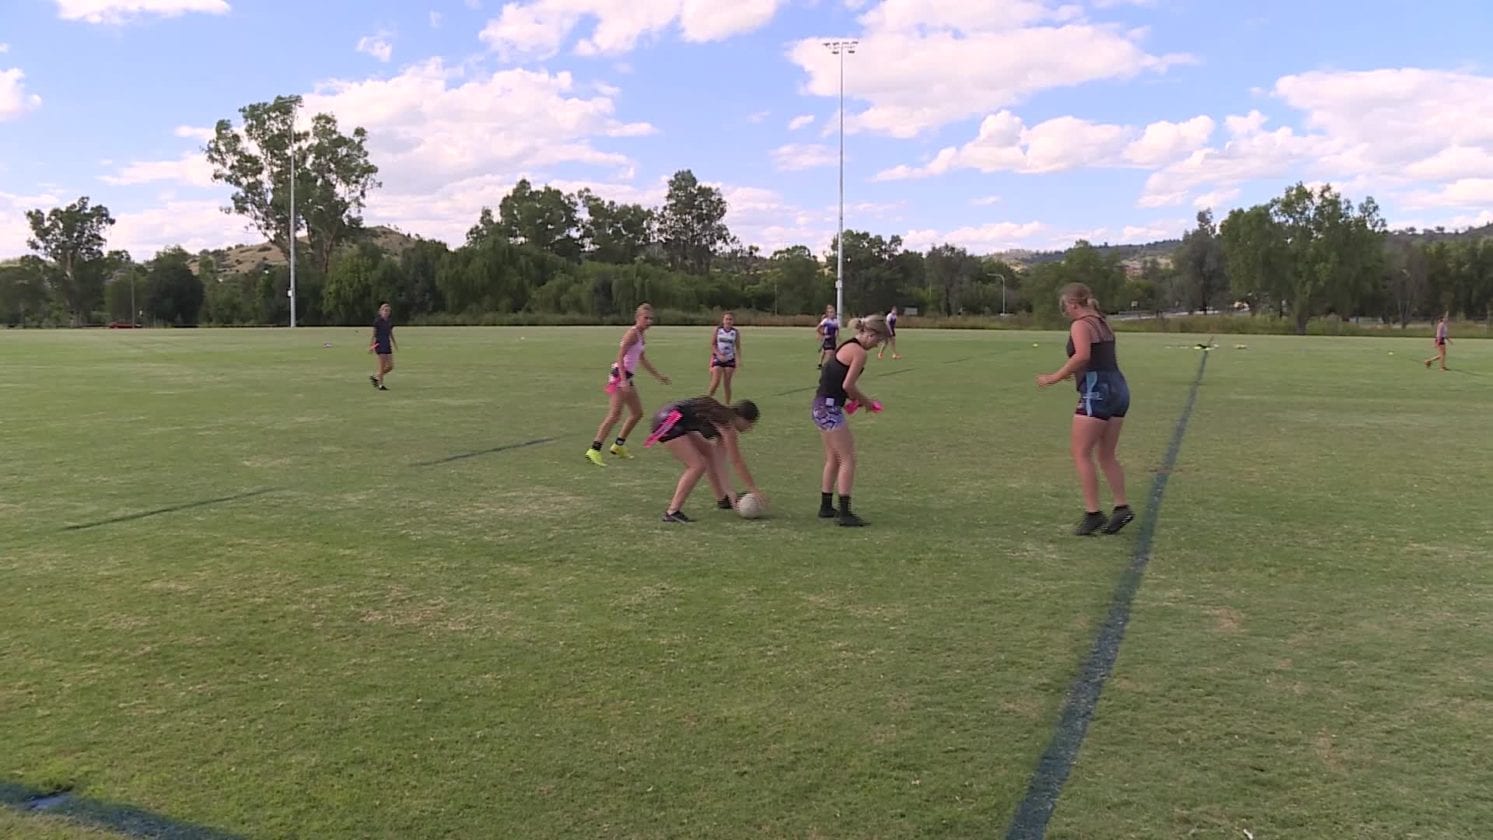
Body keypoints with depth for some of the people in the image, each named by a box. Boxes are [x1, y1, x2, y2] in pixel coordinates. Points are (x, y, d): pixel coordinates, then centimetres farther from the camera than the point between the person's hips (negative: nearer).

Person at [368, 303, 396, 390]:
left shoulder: (390, 322, 11)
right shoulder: (377, 321, -6)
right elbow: (374, 334, -5)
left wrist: (394, 343, 9)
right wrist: (371, 346, -7)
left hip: (387, 344, 7)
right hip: (379, 344, -7)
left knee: (390, 366, 3)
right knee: (382, 366, -7)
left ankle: (375, 377, 21)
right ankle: (380, 385, 3)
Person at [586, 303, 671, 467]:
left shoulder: (641, 335, 14)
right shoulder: (632, 333, -13)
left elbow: (643, 359, 28)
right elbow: (620, 356, -21)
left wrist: (658, 376, 34)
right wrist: (623, 380, -30)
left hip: (627, 377, 10)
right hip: (620, 376, -10)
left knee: (637, 413, 16)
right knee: (614, 415, -16)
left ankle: (619, 445, 27)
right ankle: (594, 450, -17)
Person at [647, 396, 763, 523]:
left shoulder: (723, 421, 11)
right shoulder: (727, 423, -14)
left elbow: (719, 462, 7)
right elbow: (737, 461, -15)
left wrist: (728, 491, 1)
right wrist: (753, 489, -9)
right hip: (668, 422, -11)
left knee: (709, 453, 19)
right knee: (698, 466, -13)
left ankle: (722, 500, 31)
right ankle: (672, 512, -12)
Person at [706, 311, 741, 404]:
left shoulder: (736, 332, 0)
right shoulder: (717, 330, -2)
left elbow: (738, 347, 3)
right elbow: (712, 344, -1)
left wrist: (739, 360, -7)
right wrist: (719, 355, -15)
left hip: (730, 360, 1)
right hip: (718, 358, -1)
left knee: (727, 384, 3)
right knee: (716, 382, -10)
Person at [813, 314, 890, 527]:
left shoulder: (847, 346, 16)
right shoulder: (859, 352, -13)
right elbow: (847, 385, -16)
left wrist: (858, 398, 10)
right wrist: (866, 401, 0)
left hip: (821, 406, 10)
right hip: (830, 408, -10)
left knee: (833, 459, 18)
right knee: (848, 459, -4)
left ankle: (826, 507, 25)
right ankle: (844, 513, -3)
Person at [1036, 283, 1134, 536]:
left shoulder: (1081, 325, -9)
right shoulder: (1103, 323, 18)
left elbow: (1082, 356, -26)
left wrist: (1055, 377, -21)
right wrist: (1072, 373, 28)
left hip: (1096, 392, -9)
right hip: (1119, 388, 9)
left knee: (1081, 453, -3)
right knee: (1107, 455, 15)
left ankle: (1093, 513, -5)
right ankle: (1121, 507, 10)